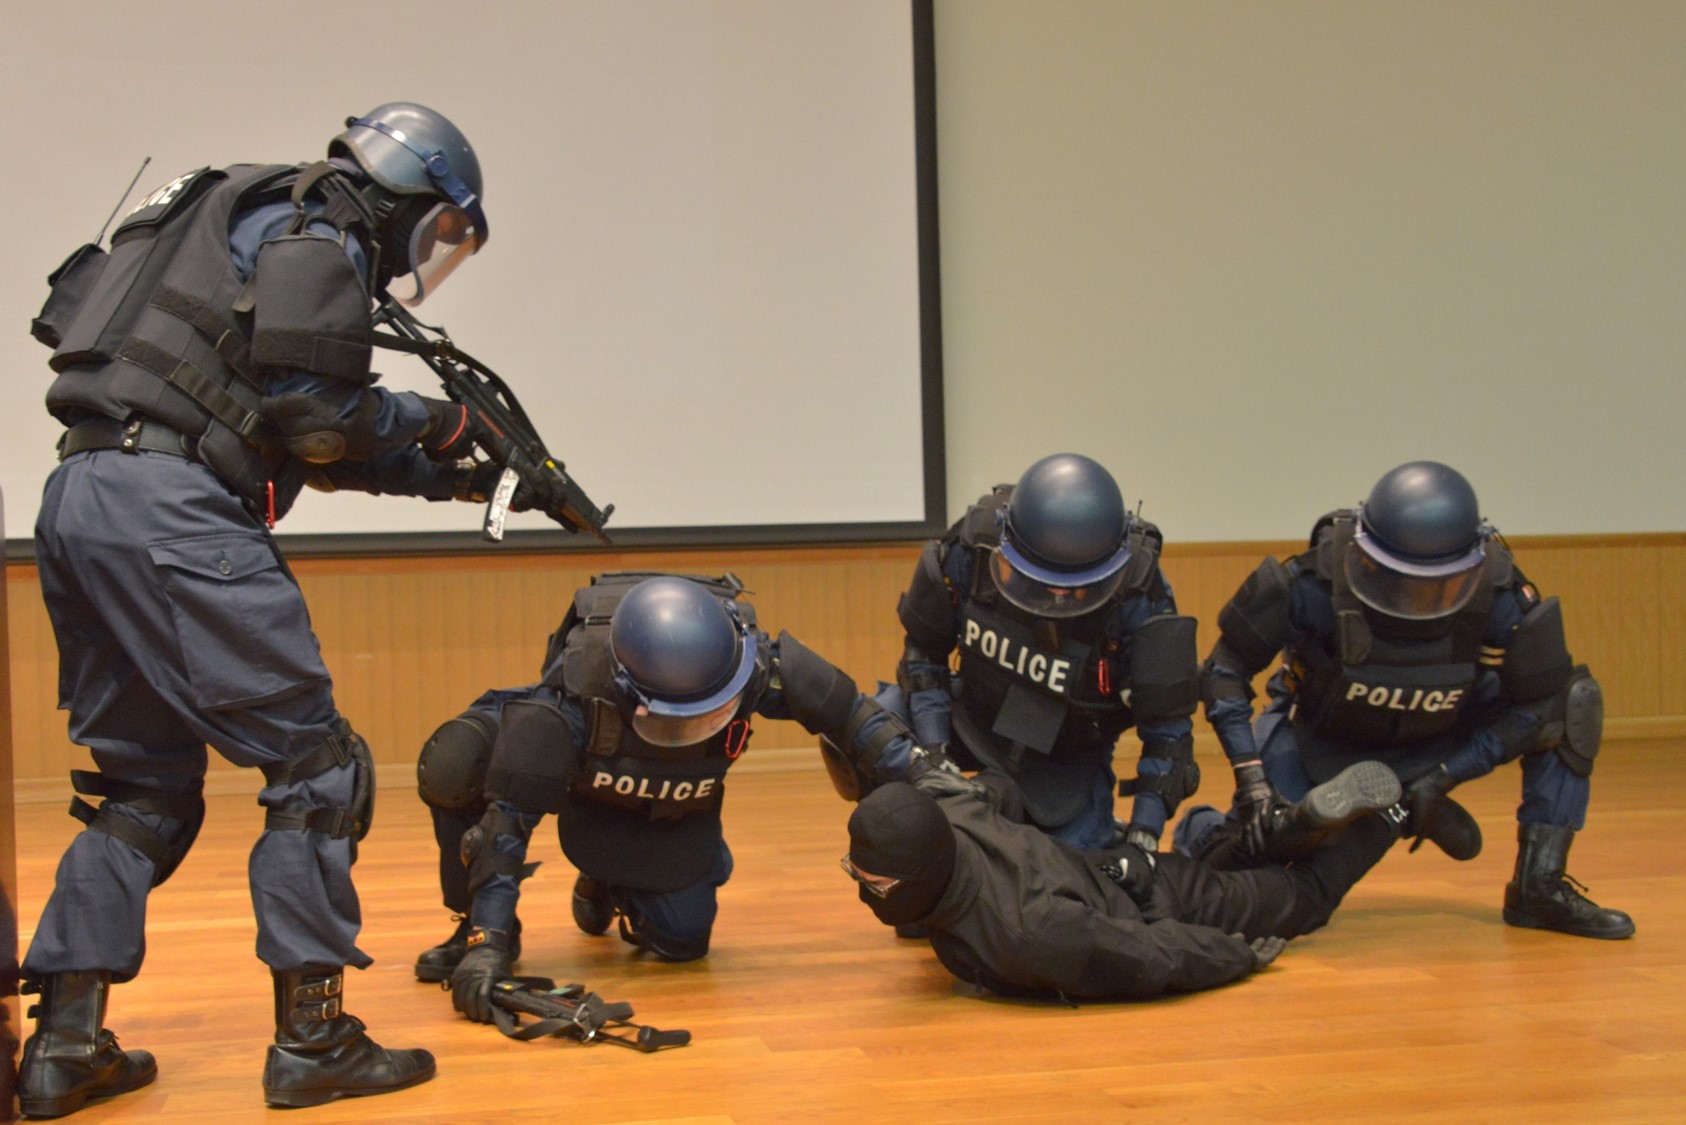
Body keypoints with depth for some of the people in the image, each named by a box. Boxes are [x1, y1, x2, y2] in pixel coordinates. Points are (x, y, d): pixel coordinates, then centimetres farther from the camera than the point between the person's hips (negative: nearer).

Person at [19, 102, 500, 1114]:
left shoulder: (255, 226, 29)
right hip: (168, 508, -10)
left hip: (78, 501, 10)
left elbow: (304, 442, 28)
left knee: (145, 784, 15)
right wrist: (426, 422, 5)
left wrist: (442, 478, 24)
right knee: (315, 764, -4)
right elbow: (312, 411, -12)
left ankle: (65, 1043, 12)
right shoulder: (313, 236, -1)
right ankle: (312, 1040, -1)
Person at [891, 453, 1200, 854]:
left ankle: (1104, 838, 23)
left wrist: (1145, 830, -27)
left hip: (1070, 762, -2)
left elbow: (1167, 724, -22)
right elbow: (924, 647, -10)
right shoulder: (972, 546, -28)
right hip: (975, 724, 2)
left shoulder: (1138, 597, -31)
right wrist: (932, 751, -16)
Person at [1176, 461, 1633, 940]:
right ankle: (1201, 829, 21)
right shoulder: (1314, 584, -34)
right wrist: (1250, 777, -32)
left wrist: (1443, 779, -23)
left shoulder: (1499, 595, -30)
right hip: (1323, 739, -2)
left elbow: (1537, 703, -16)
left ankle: (1539, 889, -2)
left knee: (1573, 699, -14)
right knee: (1247, 854, -20)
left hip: (1437, 741, 2)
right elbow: (1226, 669, -23)